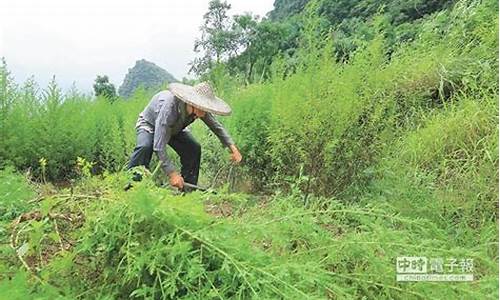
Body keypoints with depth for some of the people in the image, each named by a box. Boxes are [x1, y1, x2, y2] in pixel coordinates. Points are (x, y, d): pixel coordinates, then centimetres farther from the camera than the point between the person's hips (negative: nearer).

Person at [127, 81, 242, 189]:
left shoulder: (199, 109, -26)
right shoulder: (169, 107, -45)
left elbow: (217, 126, -8)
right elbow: (159, 146, -45)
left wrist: (232, 147, -17)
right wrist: (172, 173, -45)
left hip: (174, 128, 6)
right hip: (150, 124, -5)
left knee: (194, 149, -13)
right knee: (145, 146, -36)